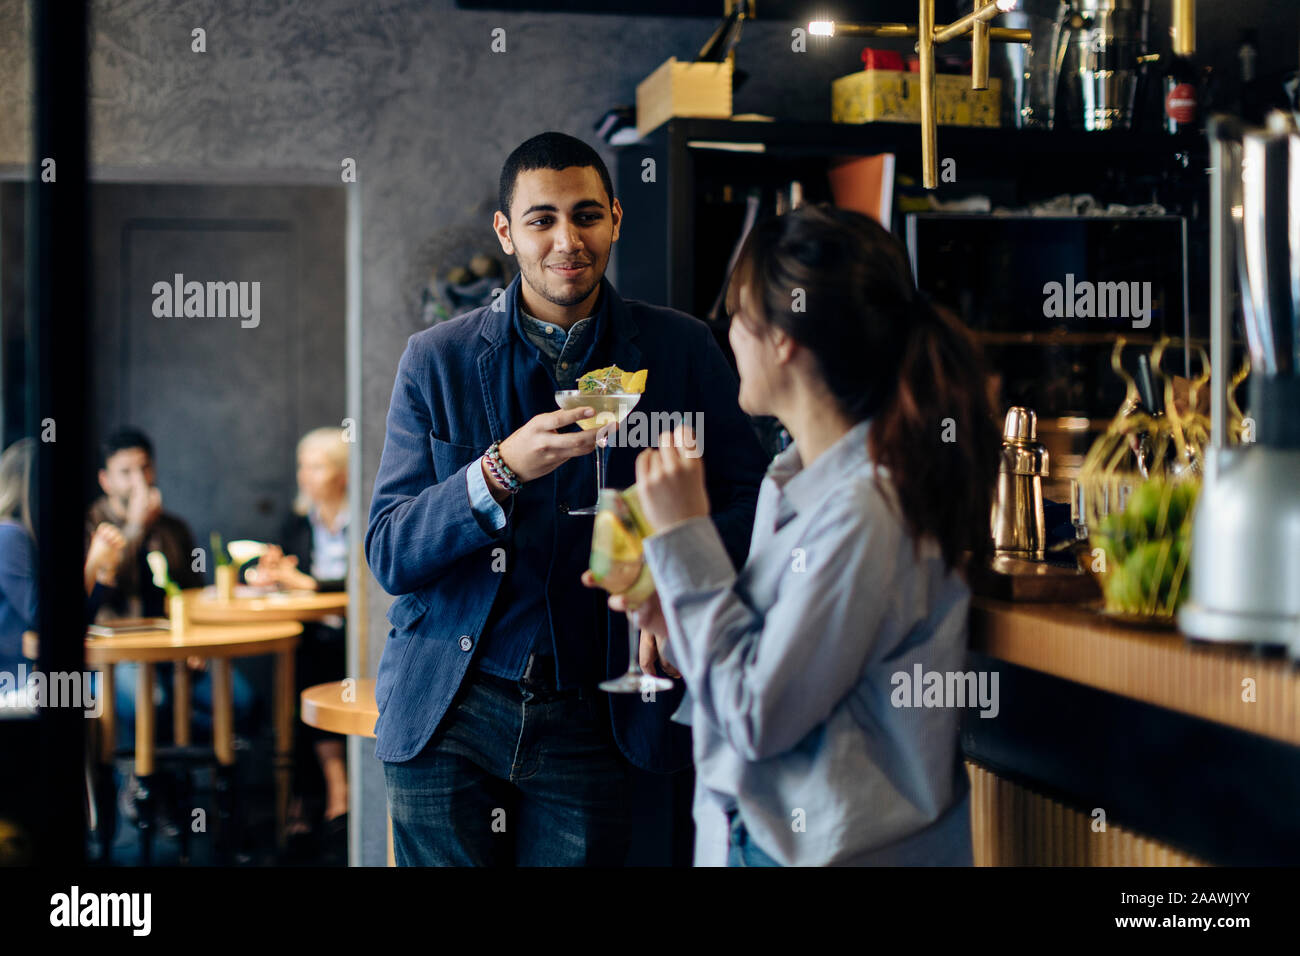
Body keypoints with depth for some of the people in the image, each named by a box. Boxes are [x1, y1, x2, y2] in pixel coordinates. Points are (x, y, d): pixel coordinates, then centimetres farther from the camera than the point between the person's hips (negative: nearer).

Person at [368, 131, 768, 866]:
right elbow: (389, 556, -4)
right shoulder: (437, 359, 1)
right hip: (448, 717, 0)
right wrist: (502, 470, -22)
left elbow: (751, 502, 4)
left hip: (591, 722, 0)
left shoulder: (682, 351, 2)